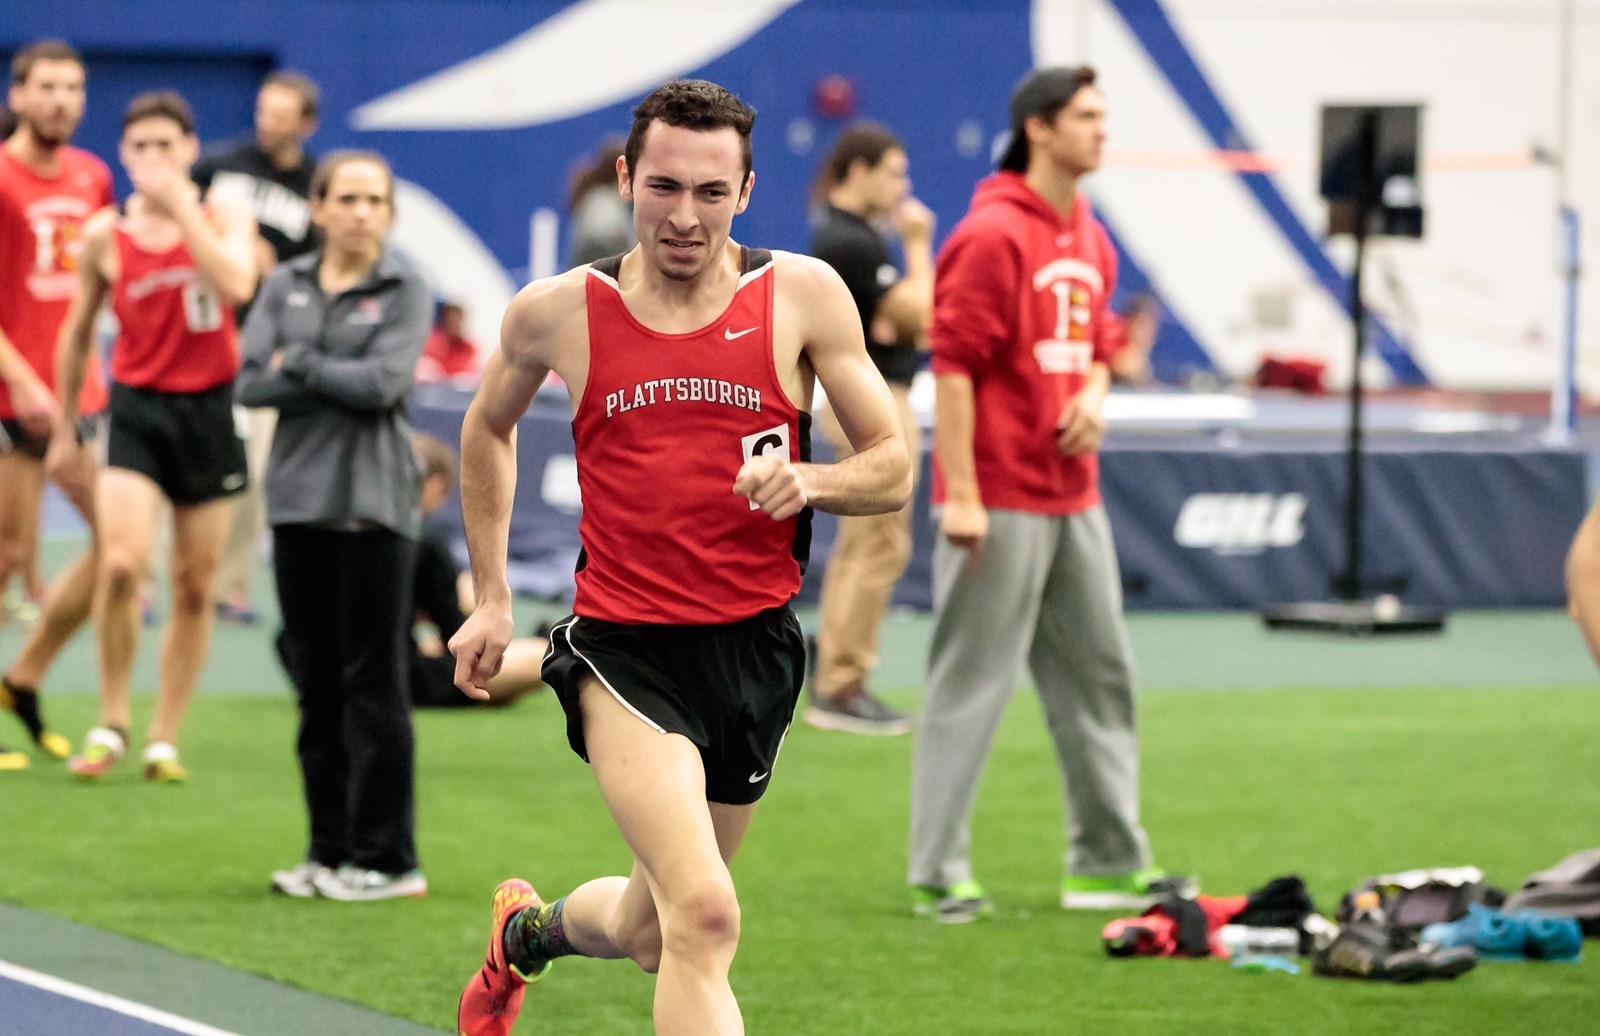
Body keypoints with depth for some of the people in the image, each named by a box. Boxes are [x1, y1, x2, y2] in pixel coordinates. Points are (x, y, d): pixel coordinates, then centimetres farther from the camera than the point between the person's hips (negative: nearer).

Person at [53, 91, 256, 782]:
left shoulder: (224, 218, 0)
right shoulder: (105, 236, 2)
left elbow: (236, 284, -22)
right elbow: (79, 331, 13)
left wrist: (180, 206, -20)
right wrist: (65, 427, 16)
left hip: (208, 412, 1)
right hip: (138, 408, -1)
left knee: (195, 587, 4)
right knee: (121, 563, -20)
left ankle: (164, 738, 16)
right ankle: (111, 723, -4)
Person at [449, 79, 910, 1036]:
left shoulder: (804, 295, -4)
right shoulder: (557, 312, -3)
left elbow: (893, 468, 1)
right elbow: (488, 429, 18)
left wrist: (806, 481, -20)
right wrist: (492, 599, 16)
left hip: (757, 649, 3)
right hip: (624, 647, -3)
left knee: (651, 936, 19)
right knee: (703, 918, -23)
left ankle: (529, 930, 52)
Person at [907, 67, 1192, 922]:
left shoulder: (1090, 240, 13)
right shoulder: (991, 236, -13)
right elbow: (953, 364, -16)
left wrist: (1093, 395, 2)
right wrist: (959, 494, -20)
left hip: (1073, 498, 9)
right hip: (998, 500, -9)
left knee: (1099, 676, 14)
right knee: (971, 684, -5)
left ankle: (1109, 860, 22)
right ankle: (939, 875, -1)